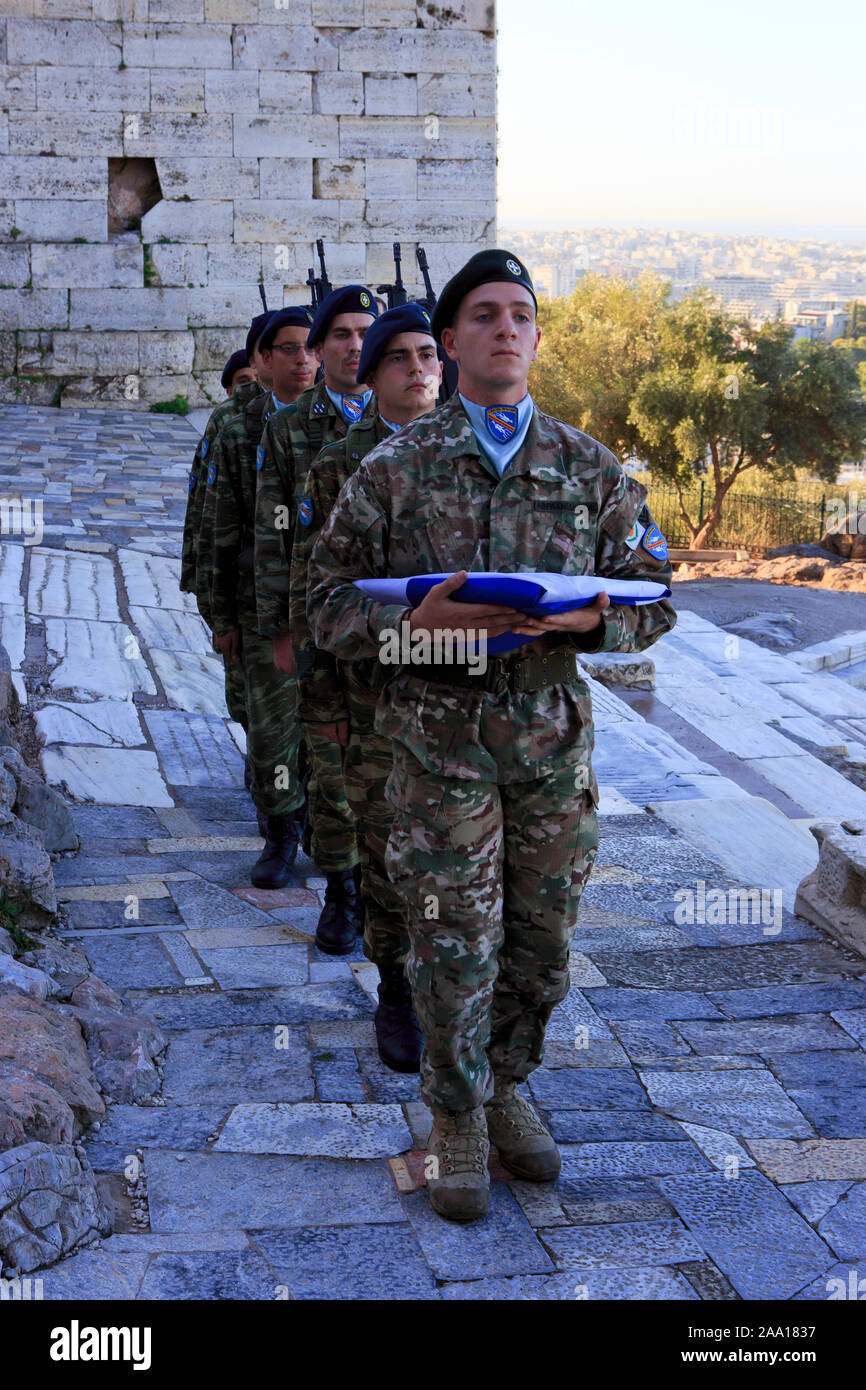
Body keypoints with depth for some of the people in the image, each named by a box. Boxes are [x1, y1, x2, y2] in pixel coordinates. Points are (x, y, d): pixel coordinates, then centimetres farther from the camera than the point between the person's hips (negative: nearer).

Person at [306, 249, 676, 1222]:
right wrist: (416, 621, -21)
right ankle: (457, 1121, 22)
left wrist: (580, 621, -15)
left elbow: (652, 597, 6)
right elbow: (328, 603, -1)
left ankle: (506, 1086, 35)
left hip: (553, 731, 3)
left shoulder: (590, 469, 5)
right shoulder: (395, 468, -1)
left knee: (540, 937, 12)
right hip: (440, 734, -2)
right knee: (453, 942, 2)